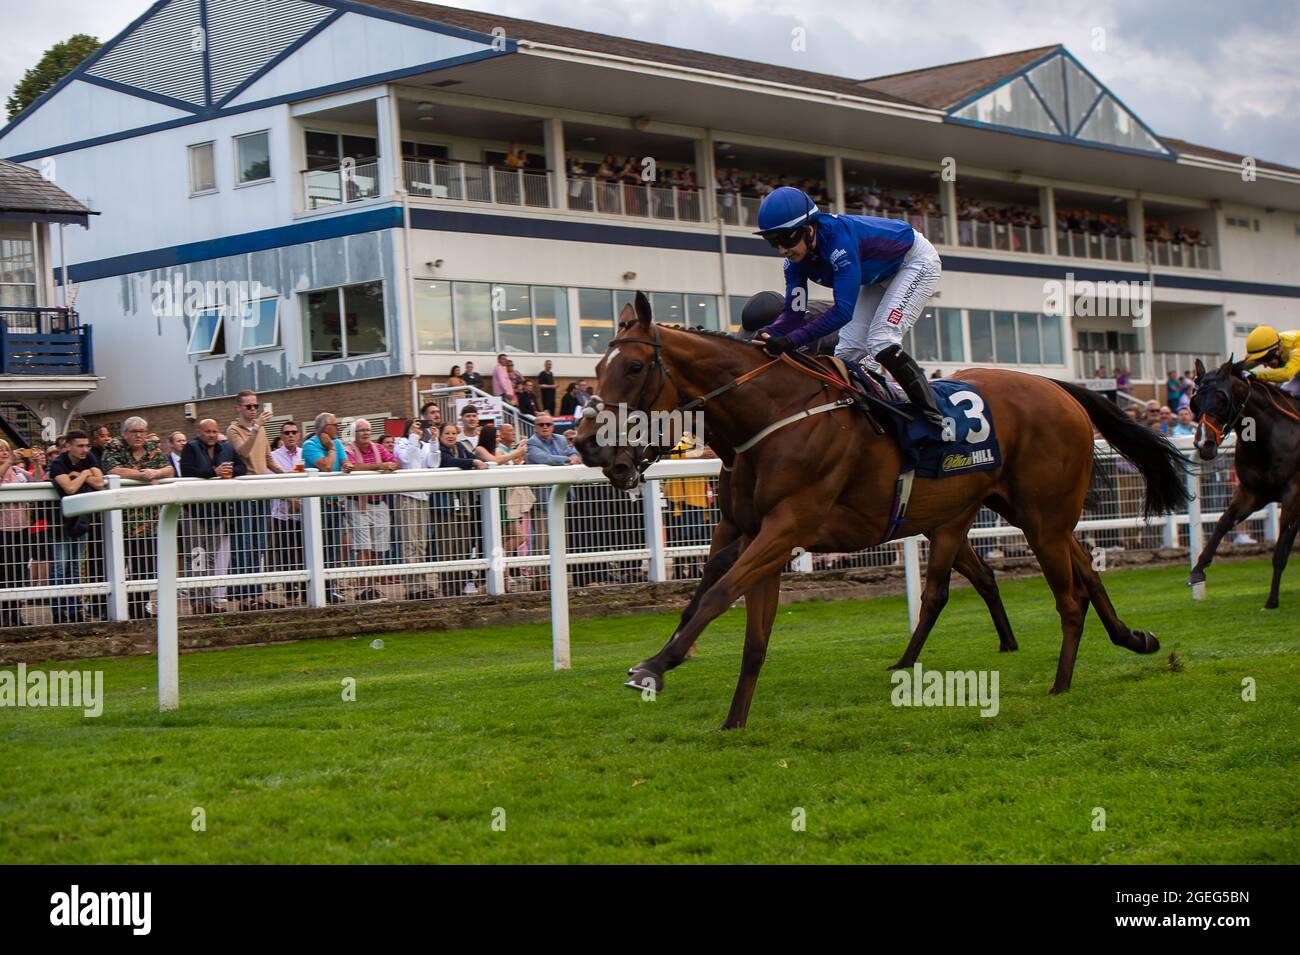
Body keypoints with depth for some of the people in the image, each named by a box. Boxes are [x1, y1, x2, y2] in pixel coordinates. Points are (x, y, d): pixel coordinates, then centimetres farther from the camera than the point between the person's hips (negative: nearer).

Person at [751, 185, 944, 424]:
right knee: (848, 351, -1)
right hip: (881, 276, 9)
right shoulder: (796, 260, -16)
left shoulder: (839, 237, -40)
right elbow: (793, 313, -14)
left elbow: (843, 311, -44)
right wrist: (766, 338, -35)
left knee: (881, 343, -23)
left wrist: (791, 340, -51)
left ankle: (933, 415, -18)